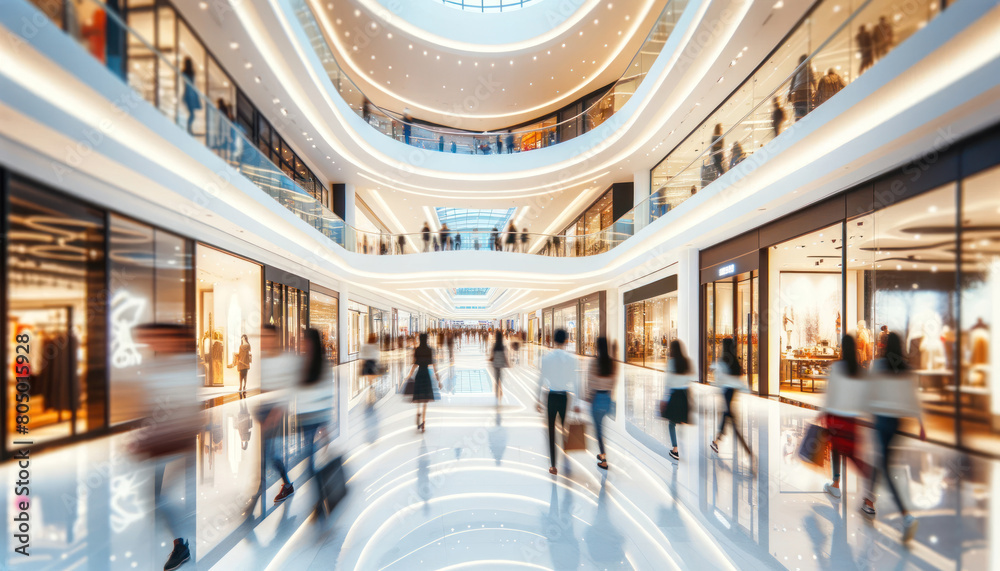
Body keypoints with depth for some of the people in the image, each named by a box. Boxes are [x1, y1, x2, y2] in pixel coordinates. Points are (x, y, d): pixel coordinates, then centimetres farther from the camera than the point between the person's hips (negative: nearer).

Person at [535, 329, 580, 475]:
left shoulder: (546, 358, -5)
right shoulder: (571, 359, -7)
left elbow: (541, 380, -1)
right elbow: (574, 381, -4)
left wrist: (539, 400, 7)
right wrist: (576, 402, 3)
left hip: (551, 397, 0)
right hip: (565, 396, 0)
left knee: (551, 431, 9)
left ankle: (553, 465, 12)